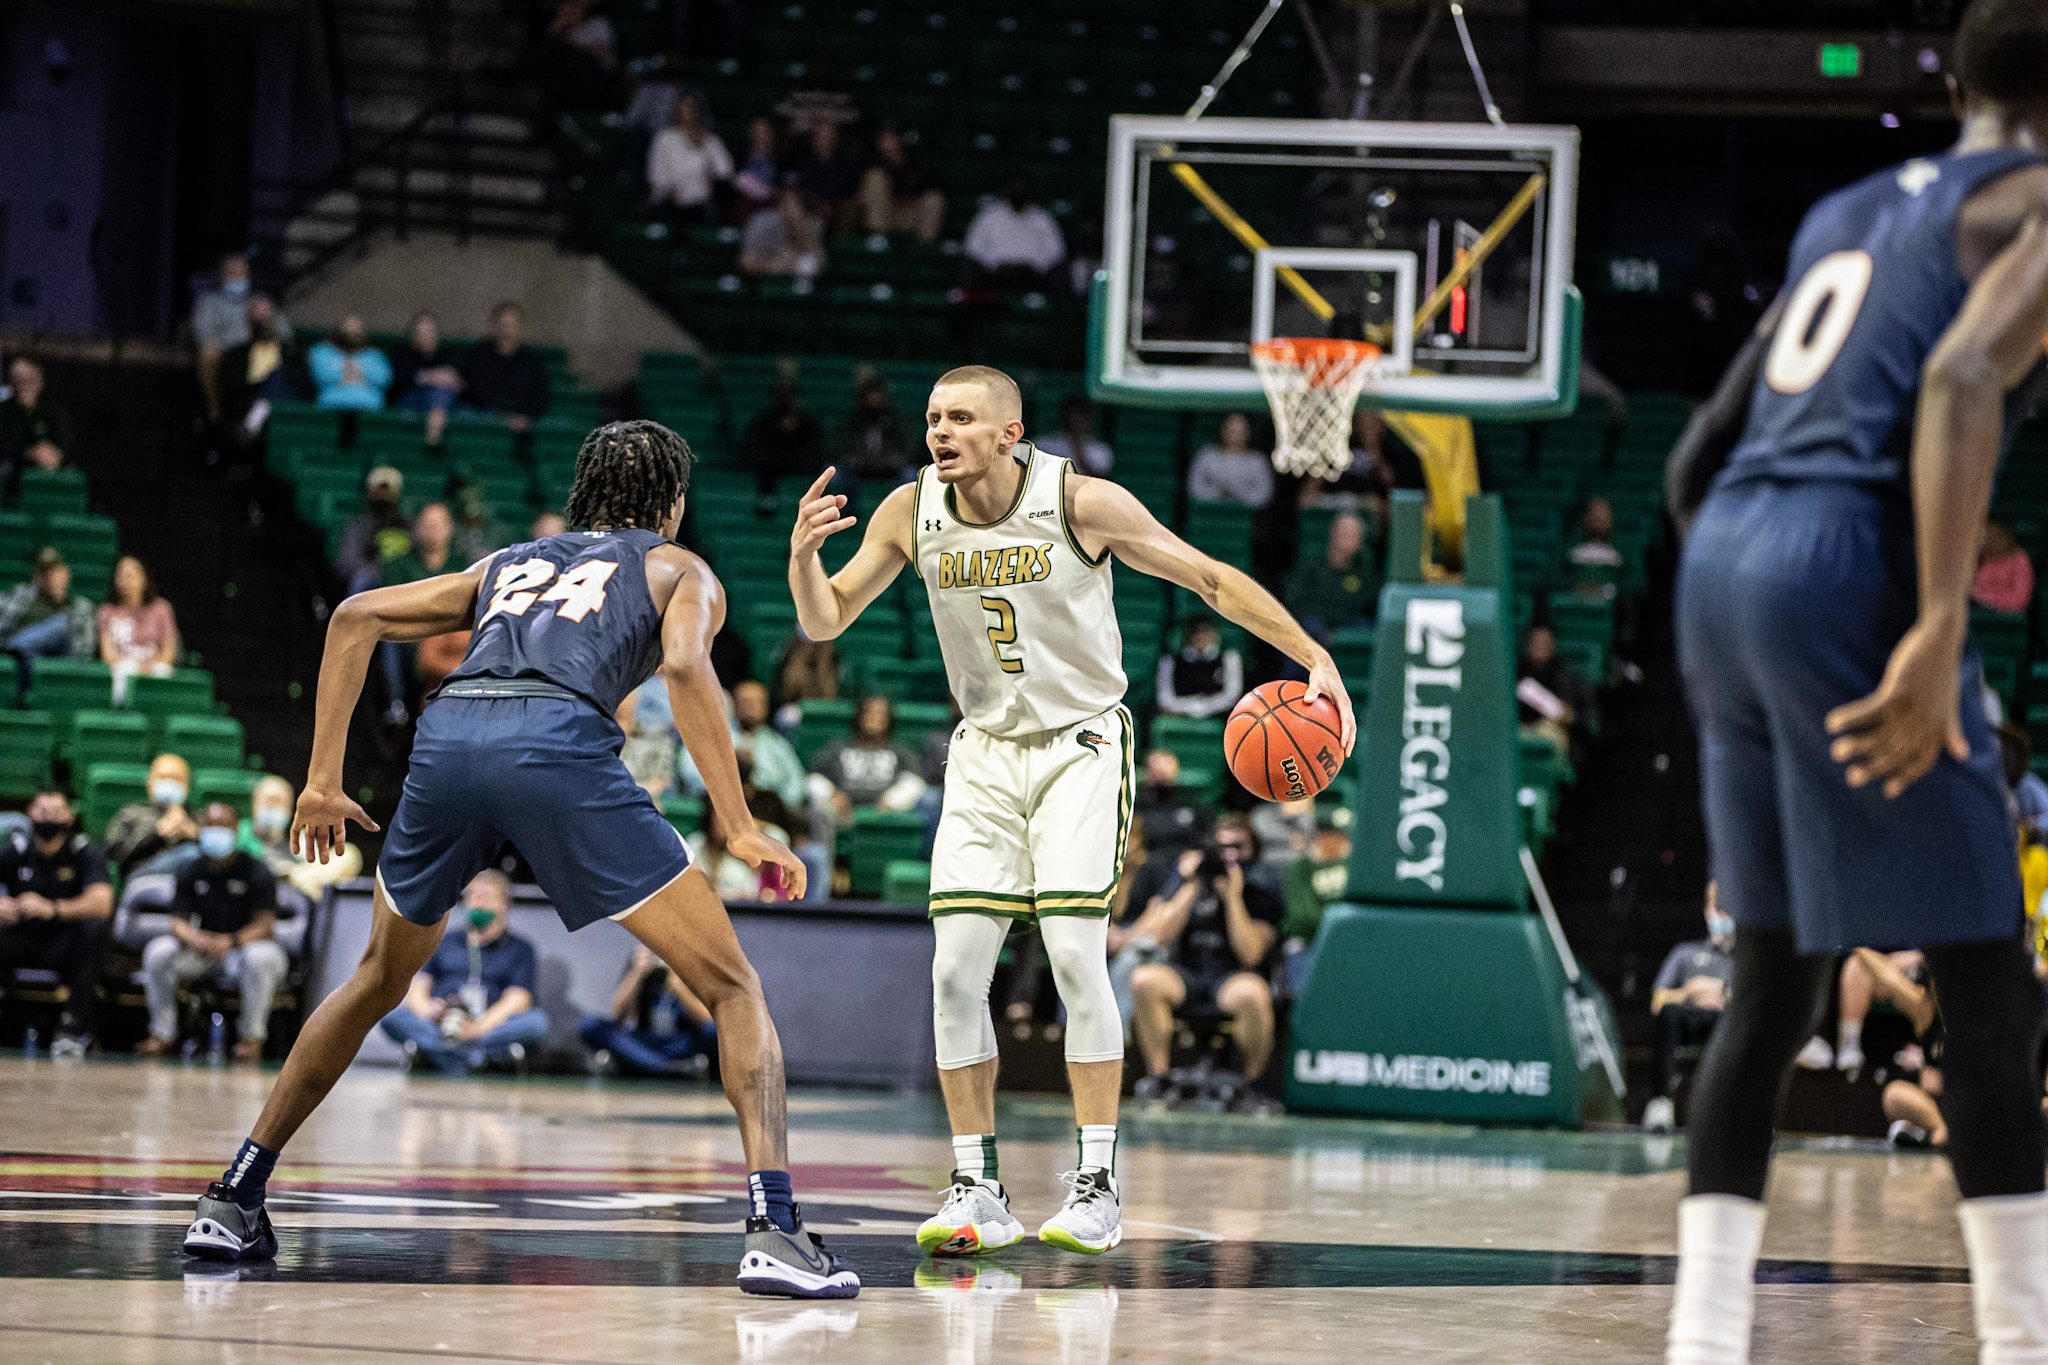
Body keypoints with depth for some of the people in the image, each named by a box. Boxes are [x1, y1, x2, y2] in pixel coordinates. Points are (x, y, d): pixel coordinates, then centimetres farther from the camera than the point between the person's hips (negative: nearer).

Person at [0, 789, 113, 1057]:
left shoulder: (84, 852, -6)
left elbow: (102, 903, -24)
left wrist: (52, 909, -41)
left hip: (65, 943, -1)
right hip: (22, 939, 1)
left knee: (95, 925, -33)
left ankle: (72, 1029, -33)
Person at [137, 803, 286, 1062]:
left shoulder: (256, 871, -9)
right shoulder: (191, 872, 4)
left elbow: (264, 925, -17)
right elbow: (178, 922, -2)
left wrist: (230, 942, -36)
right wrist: (196, 940, -28)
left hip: (242, 949, -4)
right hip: (201, 953, 4)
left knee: (260, 957, -38)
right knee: (158, 952, -19)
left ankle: (252, 1037, -26)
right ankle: (162, 1034, -11)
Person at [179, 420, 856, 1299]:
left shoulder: (509, 564, 37)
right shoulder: (678, 570, 25)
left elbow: (357, 618, 27)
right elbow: (684, 668, 1)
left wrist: (322, 782, 26)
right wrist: (739, 832, -2)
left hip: (449, 732, 4)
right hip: (561, 740, -4)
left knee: (378, 982, 29)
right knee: (732, 989, 4)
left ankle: (232, 1201, 30)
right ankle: (772, 1228, -15)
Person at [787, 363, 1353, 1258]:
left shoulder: (1082, 503, -17)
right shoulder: (913, 512, -7)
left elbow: (1211, 580, -10)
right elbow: (824, 622, 1)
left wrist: (1314, 659, -17)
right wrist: (803, 555, -20)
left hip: (1080, 744, -4)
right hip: (985, 753, 4)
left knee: (1074, 952, -17)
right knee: (956, 967, -7)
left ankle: (1096, 1185, -8)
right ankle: (976, 1191, 2)